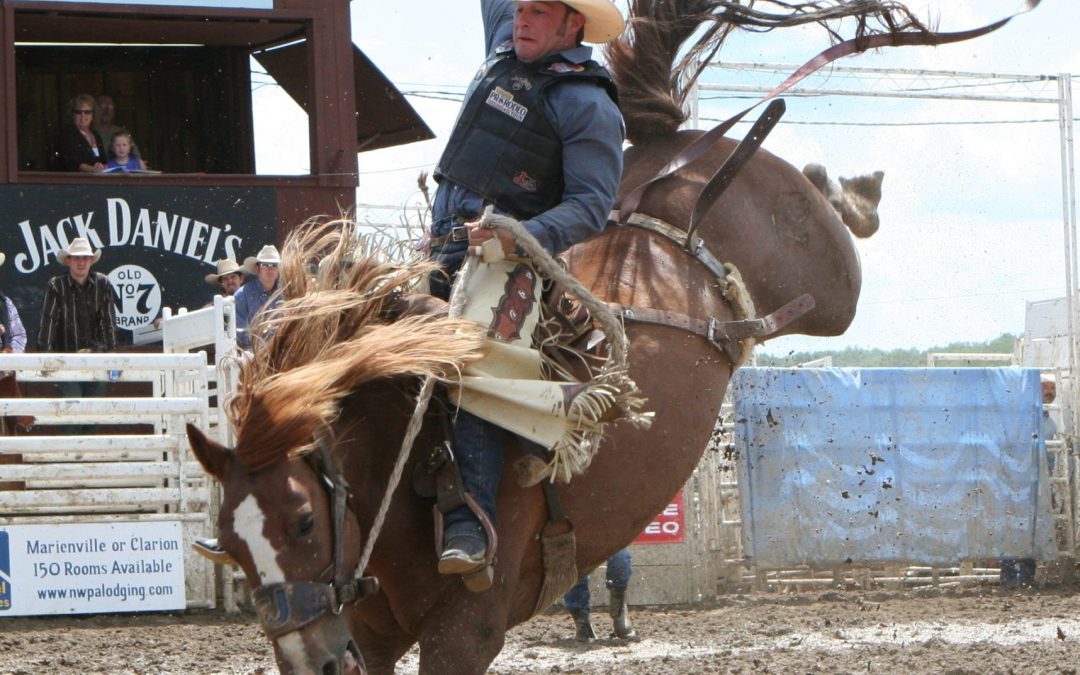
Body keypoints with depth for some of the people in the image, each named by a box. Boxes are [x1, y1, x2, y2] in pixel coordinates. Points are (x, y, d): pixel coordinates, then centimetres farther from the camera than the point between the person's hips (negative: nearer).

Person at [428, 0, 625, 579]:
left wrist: (520, 238, -30)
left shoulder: (588, 106, -7)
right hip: (443, 246, 9)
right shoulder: (506, 48, 15)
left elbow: (589, 207, -15)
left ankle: (470, 525, -32)